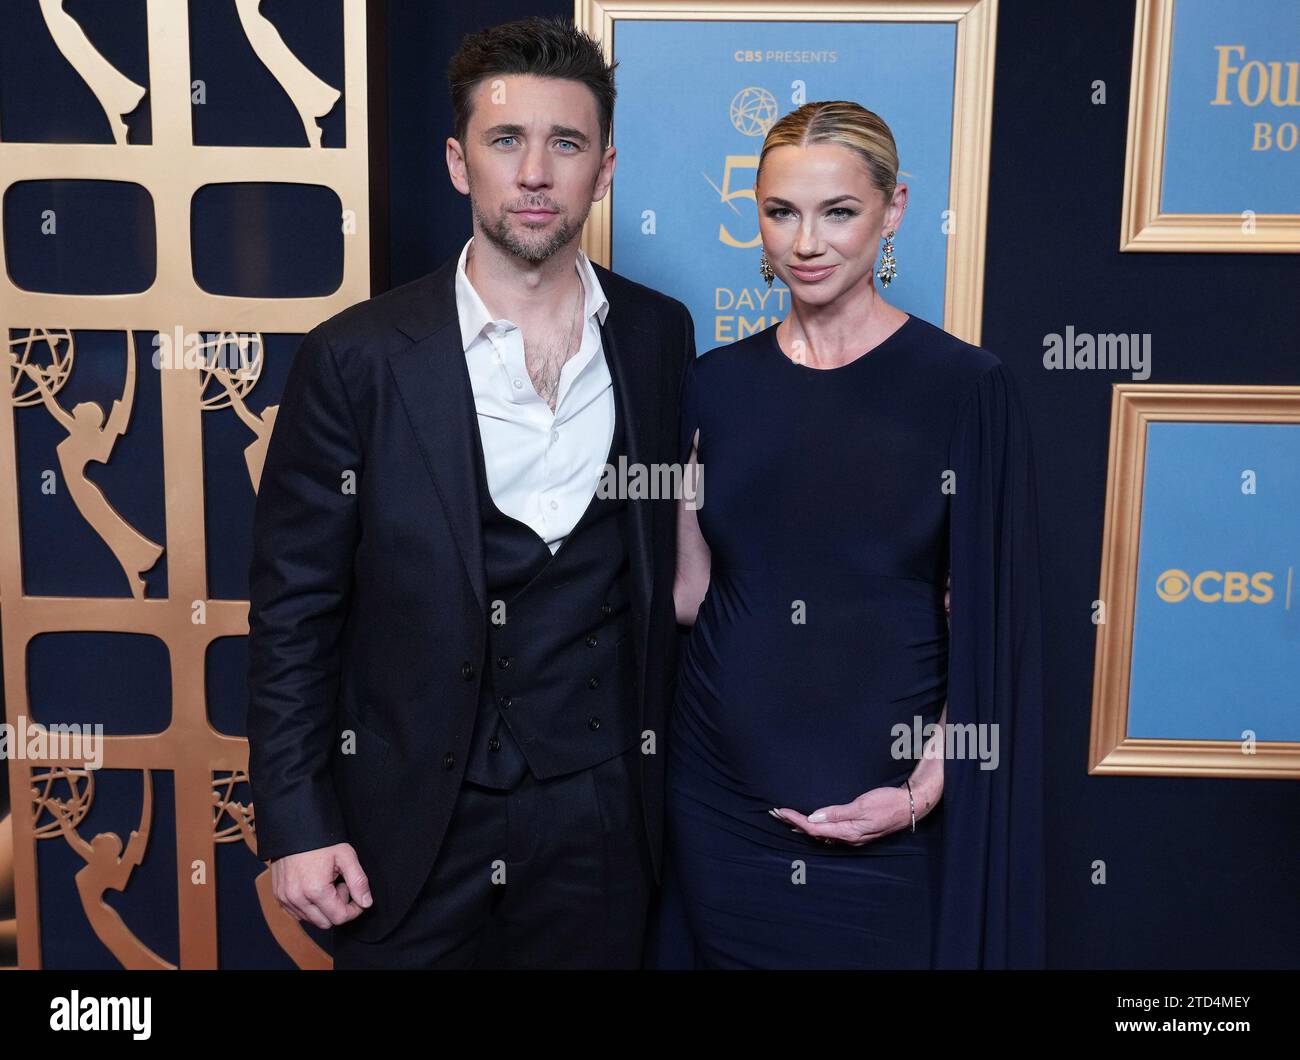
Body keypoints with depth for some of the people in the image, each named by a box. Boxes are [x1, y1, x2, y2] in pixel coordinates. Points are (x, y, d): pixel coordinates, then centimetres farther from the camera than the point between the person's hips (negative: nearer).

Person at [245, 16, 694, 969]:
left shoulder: (661, 336, -1)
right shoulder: (358, 358, -10)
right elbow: (293, 604, -5)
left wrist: (663, 764, 10)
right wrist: (295, 822, -7)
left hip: (599, 816, 2)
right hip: (411, 818, -1)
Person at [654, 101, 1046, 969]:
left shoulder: (966, 387, -8)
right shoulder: (717, 384, 2)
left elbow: (986, 624, -6)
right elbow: (692, 593, 5)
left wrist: (924, 789, -12)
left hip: (880, 809, -3)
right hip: (720, 791, 3)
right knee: (721, 946, 18)